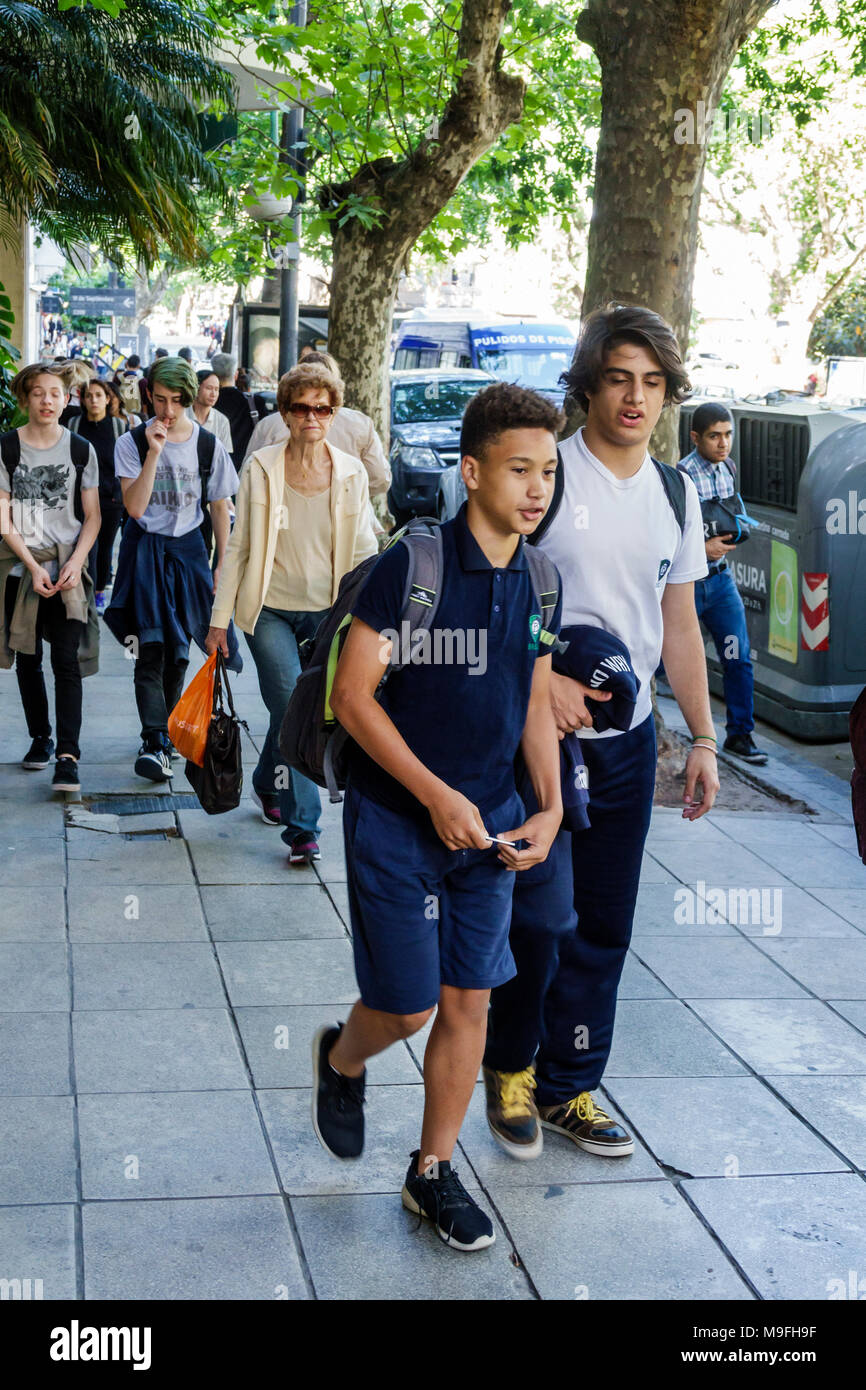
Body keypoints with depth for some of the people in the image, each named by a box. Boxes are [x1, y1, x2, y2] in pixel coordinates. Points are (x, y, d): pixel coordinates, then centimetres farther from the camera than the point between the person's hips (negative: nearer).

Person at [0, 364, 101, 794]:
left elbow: (92, 517, 5)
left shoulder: (81, 450, 4)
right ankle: (40, 738, 26)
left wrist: (75, 563, -10)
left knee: (66, 660, -10)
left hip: (68, 569, -1)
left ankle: (68, 755, -12)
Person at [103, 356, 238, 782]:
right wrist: (155, 453, -21)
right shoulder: (132, 443, -4)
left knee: (178, 651, 7)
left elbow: (220, 508, 8)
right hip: (145, 550, -2)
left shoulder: (208, 445, 1)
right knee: (150, 648, -13)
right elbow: (135, 507, -15)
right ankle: (155, 741, -18)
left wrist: (222, 566, 6)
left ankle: (164, 729, 25)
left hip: (188, 548, 2)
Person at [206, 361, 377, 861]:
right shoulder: (261, 469, -3)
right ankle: (303, 828, -6)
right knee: (294, 711, -14)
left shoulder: (351, 473, 1)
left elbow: (363, 549, 3)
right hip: (271, 610, -2)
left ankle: (268, 784, 40)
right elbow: (238, 547, 0)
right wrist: (219, 619, -1)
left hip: (326, 613, 2)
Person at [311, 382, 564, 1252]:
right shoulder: (412, 566, -17)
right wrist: (436, 796, -17)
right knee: (407, 1005, 0)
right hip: (396, 820, -5)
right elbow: (352, 696, -15)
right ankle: (341, 1058, 36)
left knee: (469, 1000, 7)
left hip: (489, 822, 5)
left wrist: (549, 808, 1)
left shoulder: (541, 583, 3)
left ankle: (433, 1172, 24)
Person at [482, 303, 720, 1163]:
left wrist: (702, 738, 9)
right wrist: (541, 678, -23)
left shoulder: (675, 495, 9)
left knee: (604, 925, 10)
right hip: (540, 729, -5)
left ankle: (567, 1088, 24)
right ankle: (509, 1066, 19)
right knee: (543, 914, -7)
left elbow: (679, 626, 14)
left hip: (627, 736, 6)